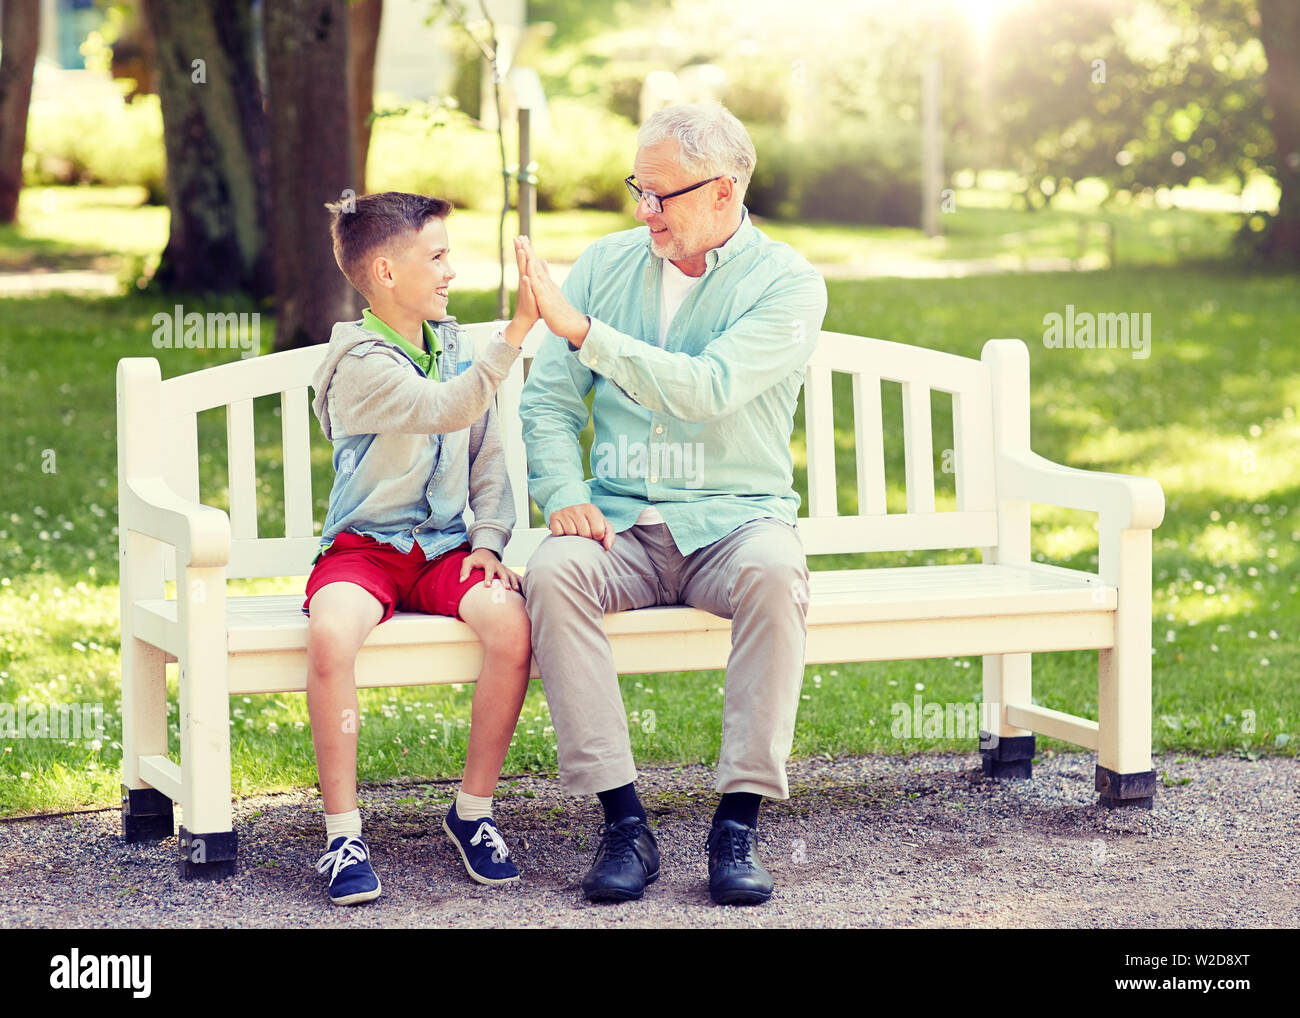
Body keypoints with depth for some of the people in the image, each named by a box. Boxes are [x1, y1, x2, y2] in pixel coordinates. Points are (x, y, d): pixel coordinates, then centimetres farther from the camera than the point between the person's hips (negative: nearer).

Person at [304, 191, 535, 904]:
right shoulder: (360, 364, -11)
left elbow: (486, 453, 15)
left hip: (446, 546, 5)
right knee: (330, 634, -36)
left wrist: (488, 539, 0)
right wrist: (516, 331, -35)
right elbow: (446, 409, -28)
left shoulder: (456, 349, 12)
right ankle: (342, 831, -21)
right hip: (363, 547, -5)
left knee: (511, 624, -27)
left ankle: (474, 811, -8)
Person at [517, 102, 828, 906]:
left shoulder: (788, 284, -4)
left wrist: (581, 329, -22)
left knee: (774, 570, -37)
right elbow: (549, 399, 9)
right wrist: (564, 494, -9)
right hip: (621, 523, 3)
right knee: (552, 573, -30)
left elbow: (706, 390, -20)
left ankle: (740, 823, -30)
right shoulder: (607, 263, 10)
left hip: (734, 517, -2)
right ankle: (624, 823, -28)